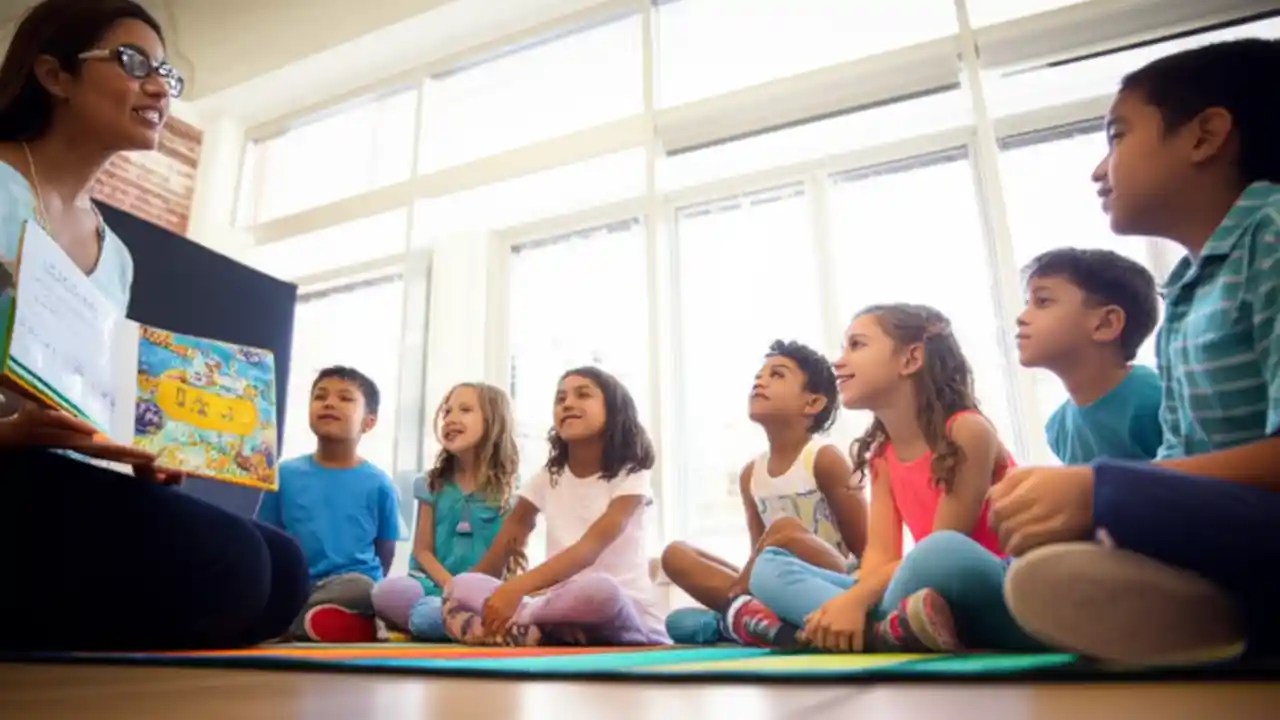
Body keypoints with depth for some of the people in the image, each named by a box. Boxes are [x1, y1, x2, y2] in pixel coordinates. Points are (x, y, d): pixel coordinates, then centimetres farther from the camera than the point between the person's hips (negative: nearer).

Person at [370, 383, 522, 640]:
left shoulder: (508, 491, 3)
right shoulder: (433, 484, 10)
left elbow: (513, 557, 3)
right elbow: (423, 550, 5)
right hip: (435, 586, 5)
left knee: (427, 618, -40)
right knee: (385, 591, -30)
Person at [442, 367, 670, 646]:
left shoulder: (630, 475, -3)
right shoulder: (546, 478, 12)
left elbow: (590, 547, -18)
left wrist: (517, 587, -31)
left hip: (626, 610, -4)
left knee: (597, 590, -39)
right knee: (461, 588, -13)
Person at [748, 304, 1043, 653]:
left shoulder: (967, 431, -12)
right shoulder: (882, 455, 9)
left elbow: (942, 551, -15)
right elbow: (879, 555, -2)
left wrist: (855, 599, -25)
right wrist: (849, 603, -23)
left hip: (1009, 600, -7)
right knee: (769, 566, -8)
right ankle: (892, 630, -30)